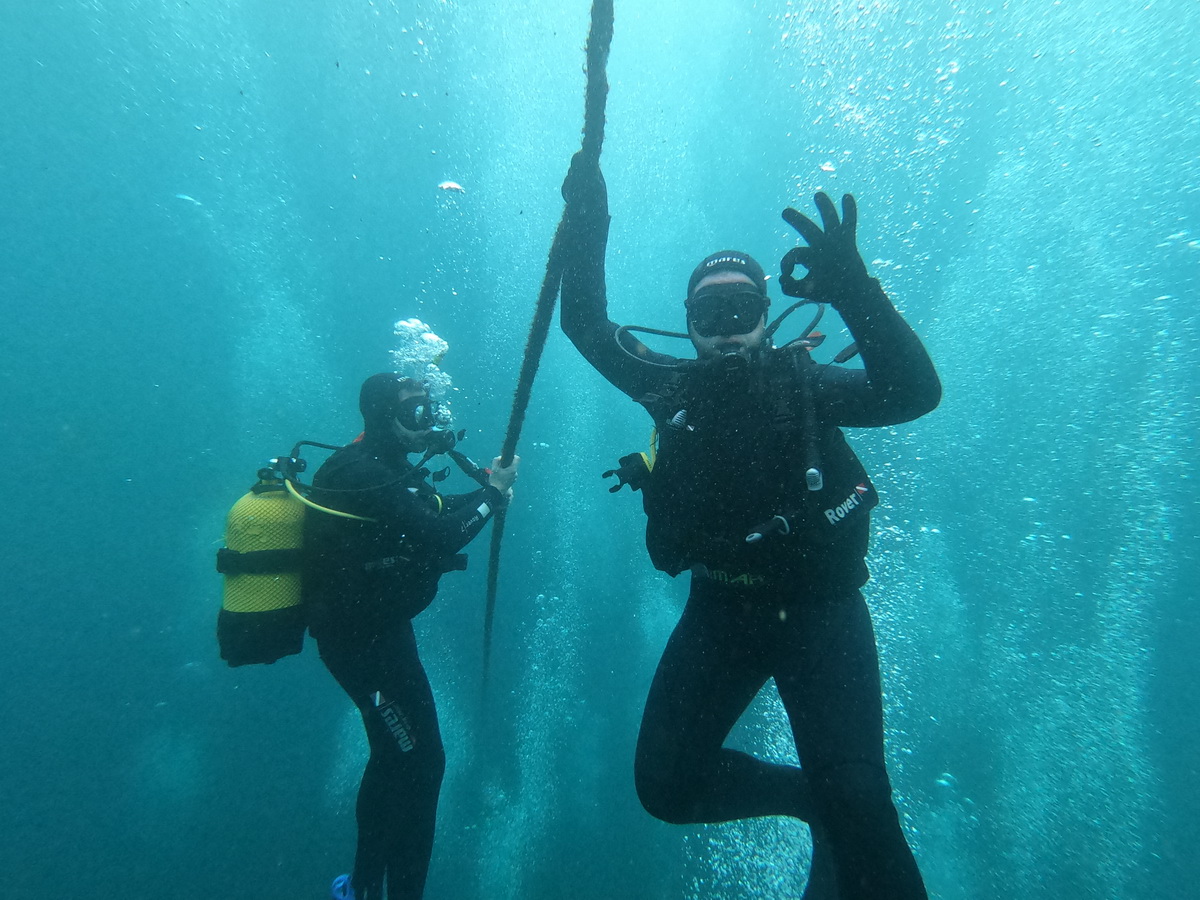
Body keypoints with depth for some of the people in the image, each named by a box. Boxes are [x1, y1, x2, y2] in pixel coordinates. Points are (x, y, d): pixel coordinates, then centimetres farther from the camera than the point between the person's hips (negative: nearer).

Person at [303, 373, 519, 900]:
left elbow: (436, 514, 13)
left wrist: (486, 490, 0)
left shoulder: (382, 467, 9)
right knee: (420, 761, 2)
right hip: (365, 638, -10)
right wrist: (492, 493, -16)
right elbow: (438, 537, -28)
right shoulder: (364, 473, -23)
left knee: (394, 755, 23)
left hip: (372, 630, 11)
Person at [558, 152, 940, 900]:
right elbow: (587, 325, 6)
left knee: (855, 807, -9)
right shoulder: (676, 385, 1)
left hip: (819, 610, -2)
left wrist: (853, 289, -34)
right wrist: (587, 222, 4)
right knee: (665, 784, 3)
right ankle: (809, 797, 25)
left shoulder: (803, 381, -5)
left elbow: (914, 391, -21)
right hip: (721, 609, 3)